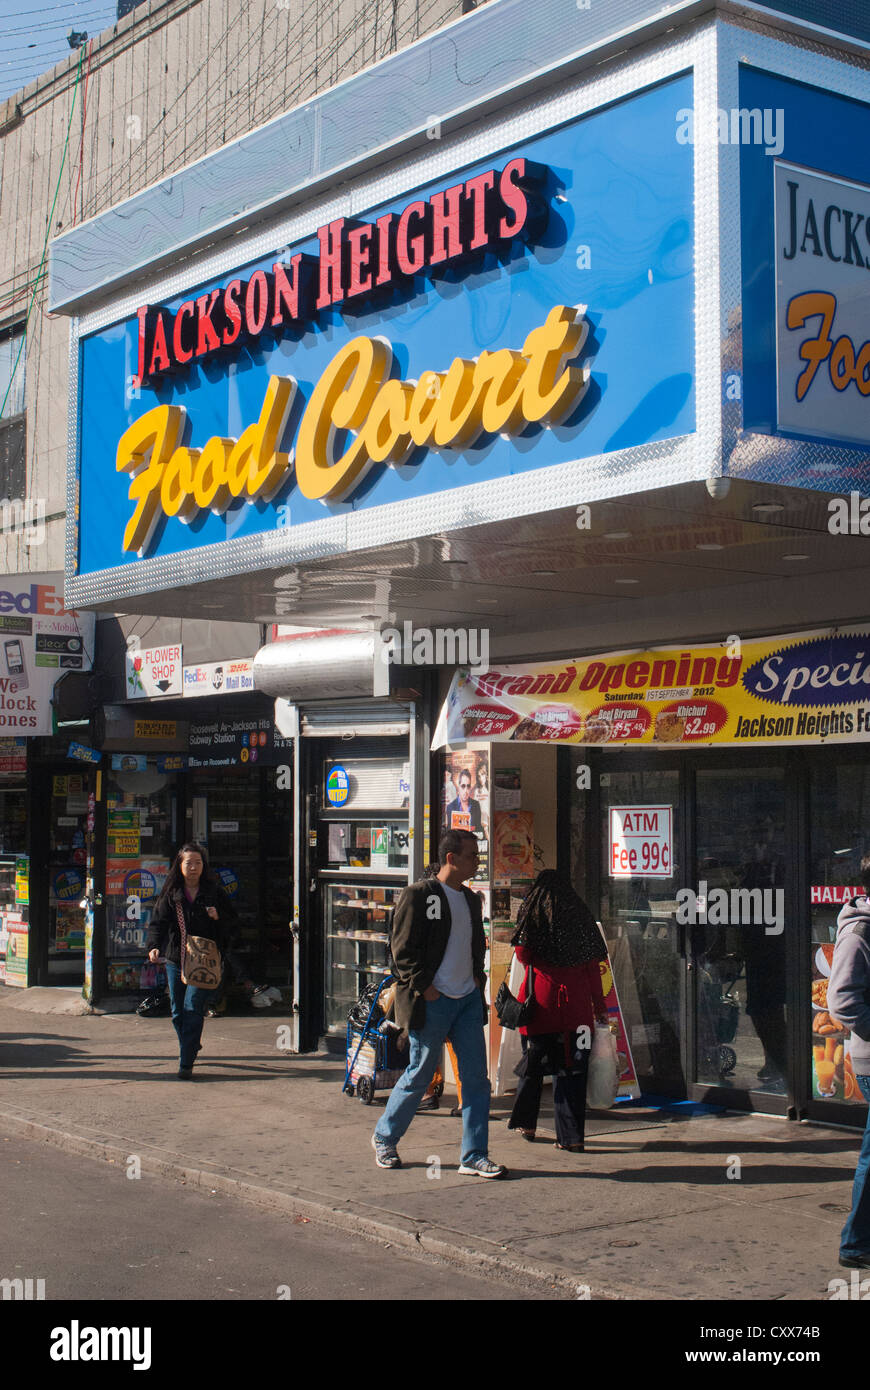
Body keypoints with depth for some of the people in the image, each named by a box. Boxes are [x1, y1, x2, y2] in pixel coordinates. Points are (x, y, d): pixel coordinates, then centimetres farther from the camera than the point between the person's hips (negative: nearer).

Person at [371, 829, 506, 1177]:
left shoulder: (470, 899, 14)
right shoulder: (418, 895, -9)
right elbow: (403, 950, -11)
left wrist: (476, 979, 11)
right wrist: (425, 988, -14)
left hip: (467, 1000, 7)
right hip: (432, 1002, -7)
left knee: (476, 1079, 2)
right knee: (419, 1076, 3)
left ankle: (474, 1156, 8)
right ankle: (384, 1138, 24)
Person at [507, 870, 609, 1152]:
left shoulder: (533, 915, -1)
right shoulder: (581, 917, 6)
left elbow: (523, 956, -5)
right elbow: (593, 967, 6)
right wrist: (599, 1007, 11)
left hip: (542, 1001, -2)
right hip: (576, 1004, 2)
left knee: (533, 1062, 14)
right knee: (572, 1066, 3)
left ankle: (526, 1123, 26)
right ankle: (572, 1136, 0)